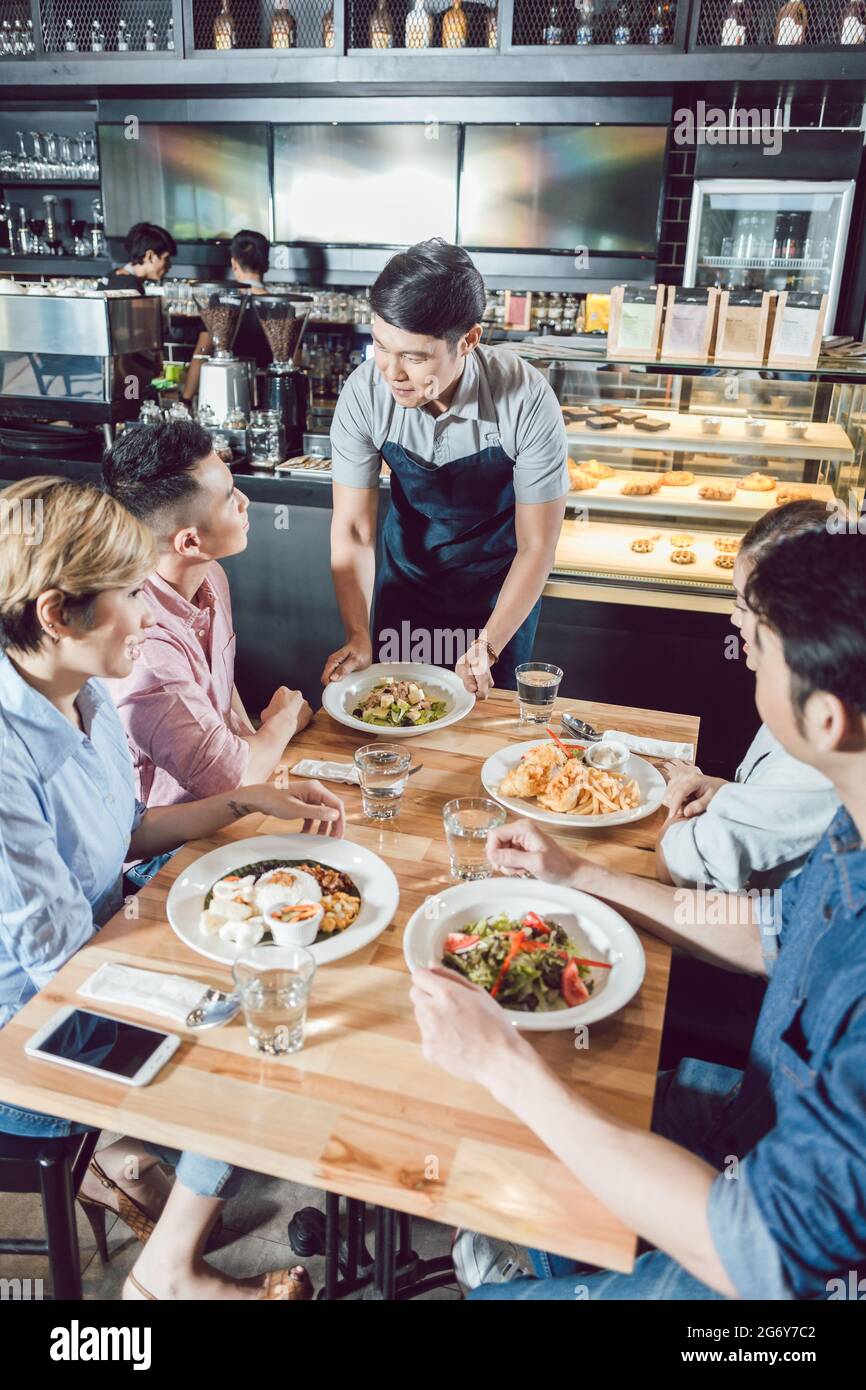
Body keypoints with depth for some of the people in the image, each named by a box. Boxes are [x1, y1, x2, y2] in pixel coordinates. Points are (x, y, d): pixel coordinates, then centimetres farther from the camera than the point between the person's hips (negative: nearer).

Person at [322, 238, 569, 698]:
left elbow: (536, 545, -21)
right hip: (406, 578, 2)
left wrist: (486, 648, -22)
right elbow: (353, 527, -17)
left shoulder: (527, 401, -30)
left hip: (499, 587, -2)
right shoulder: (364, 392, -24)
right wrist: (358, 637, -25)